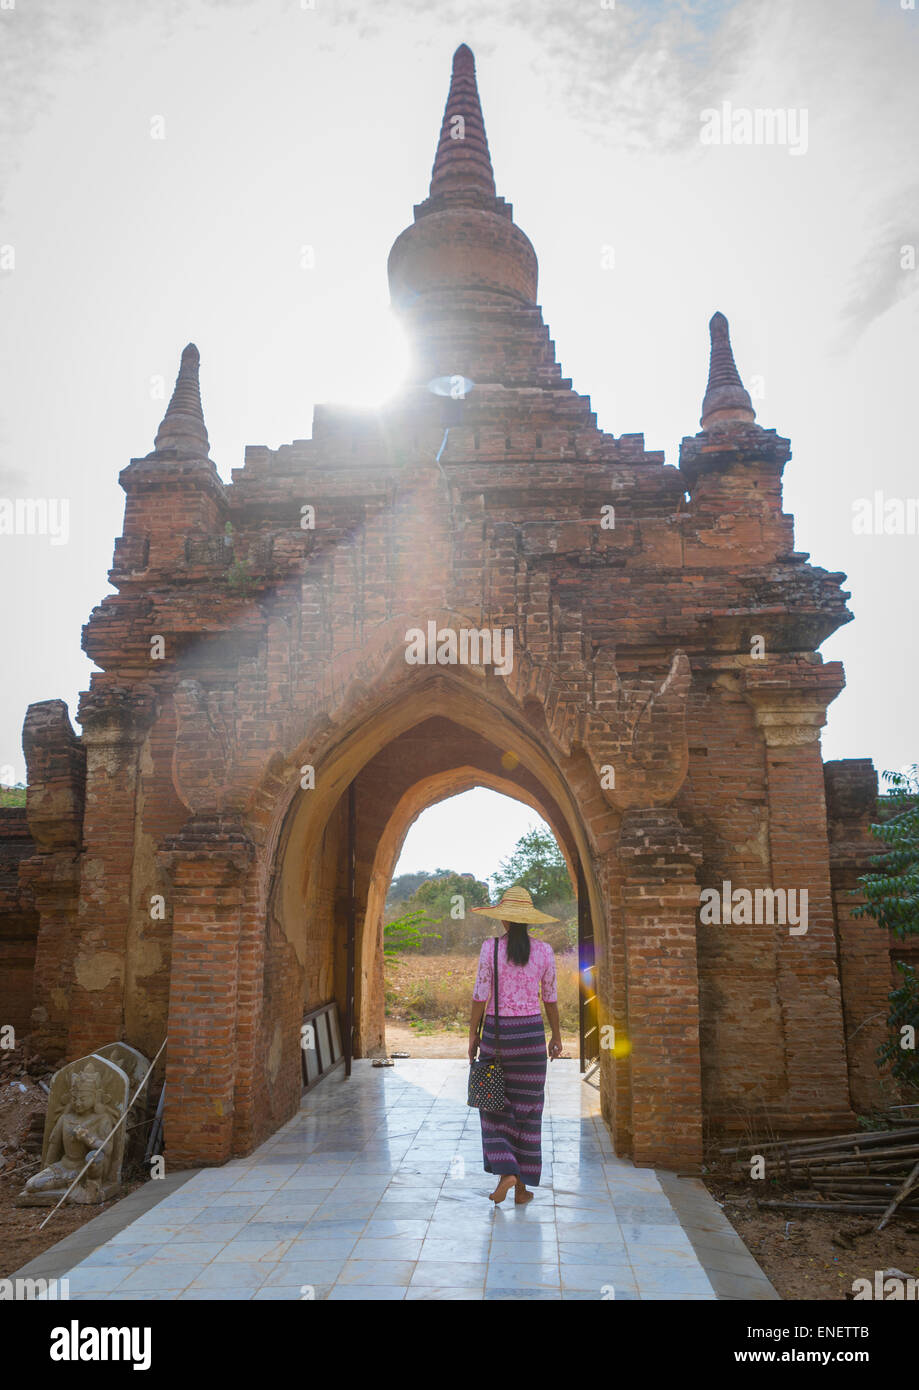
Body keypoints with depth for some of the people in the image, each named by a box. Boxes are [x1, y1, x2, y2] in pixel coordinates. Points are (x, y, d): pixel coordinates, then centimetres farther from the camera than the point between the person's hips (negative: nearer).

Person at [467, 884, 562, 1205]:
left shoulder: (490, 947, -10)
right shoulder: (544, 950, -2)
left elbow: (480, 995, -9)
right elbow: (550, 997, 5)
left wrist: (472, 1034, 1)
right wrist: (556, 1035, 15)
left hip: (497, 1031, -2)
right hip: (531, 1032, 2)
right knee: (527, 1107, 10)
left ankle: (505, 1171, 0)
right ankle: (522, 1186, 14)